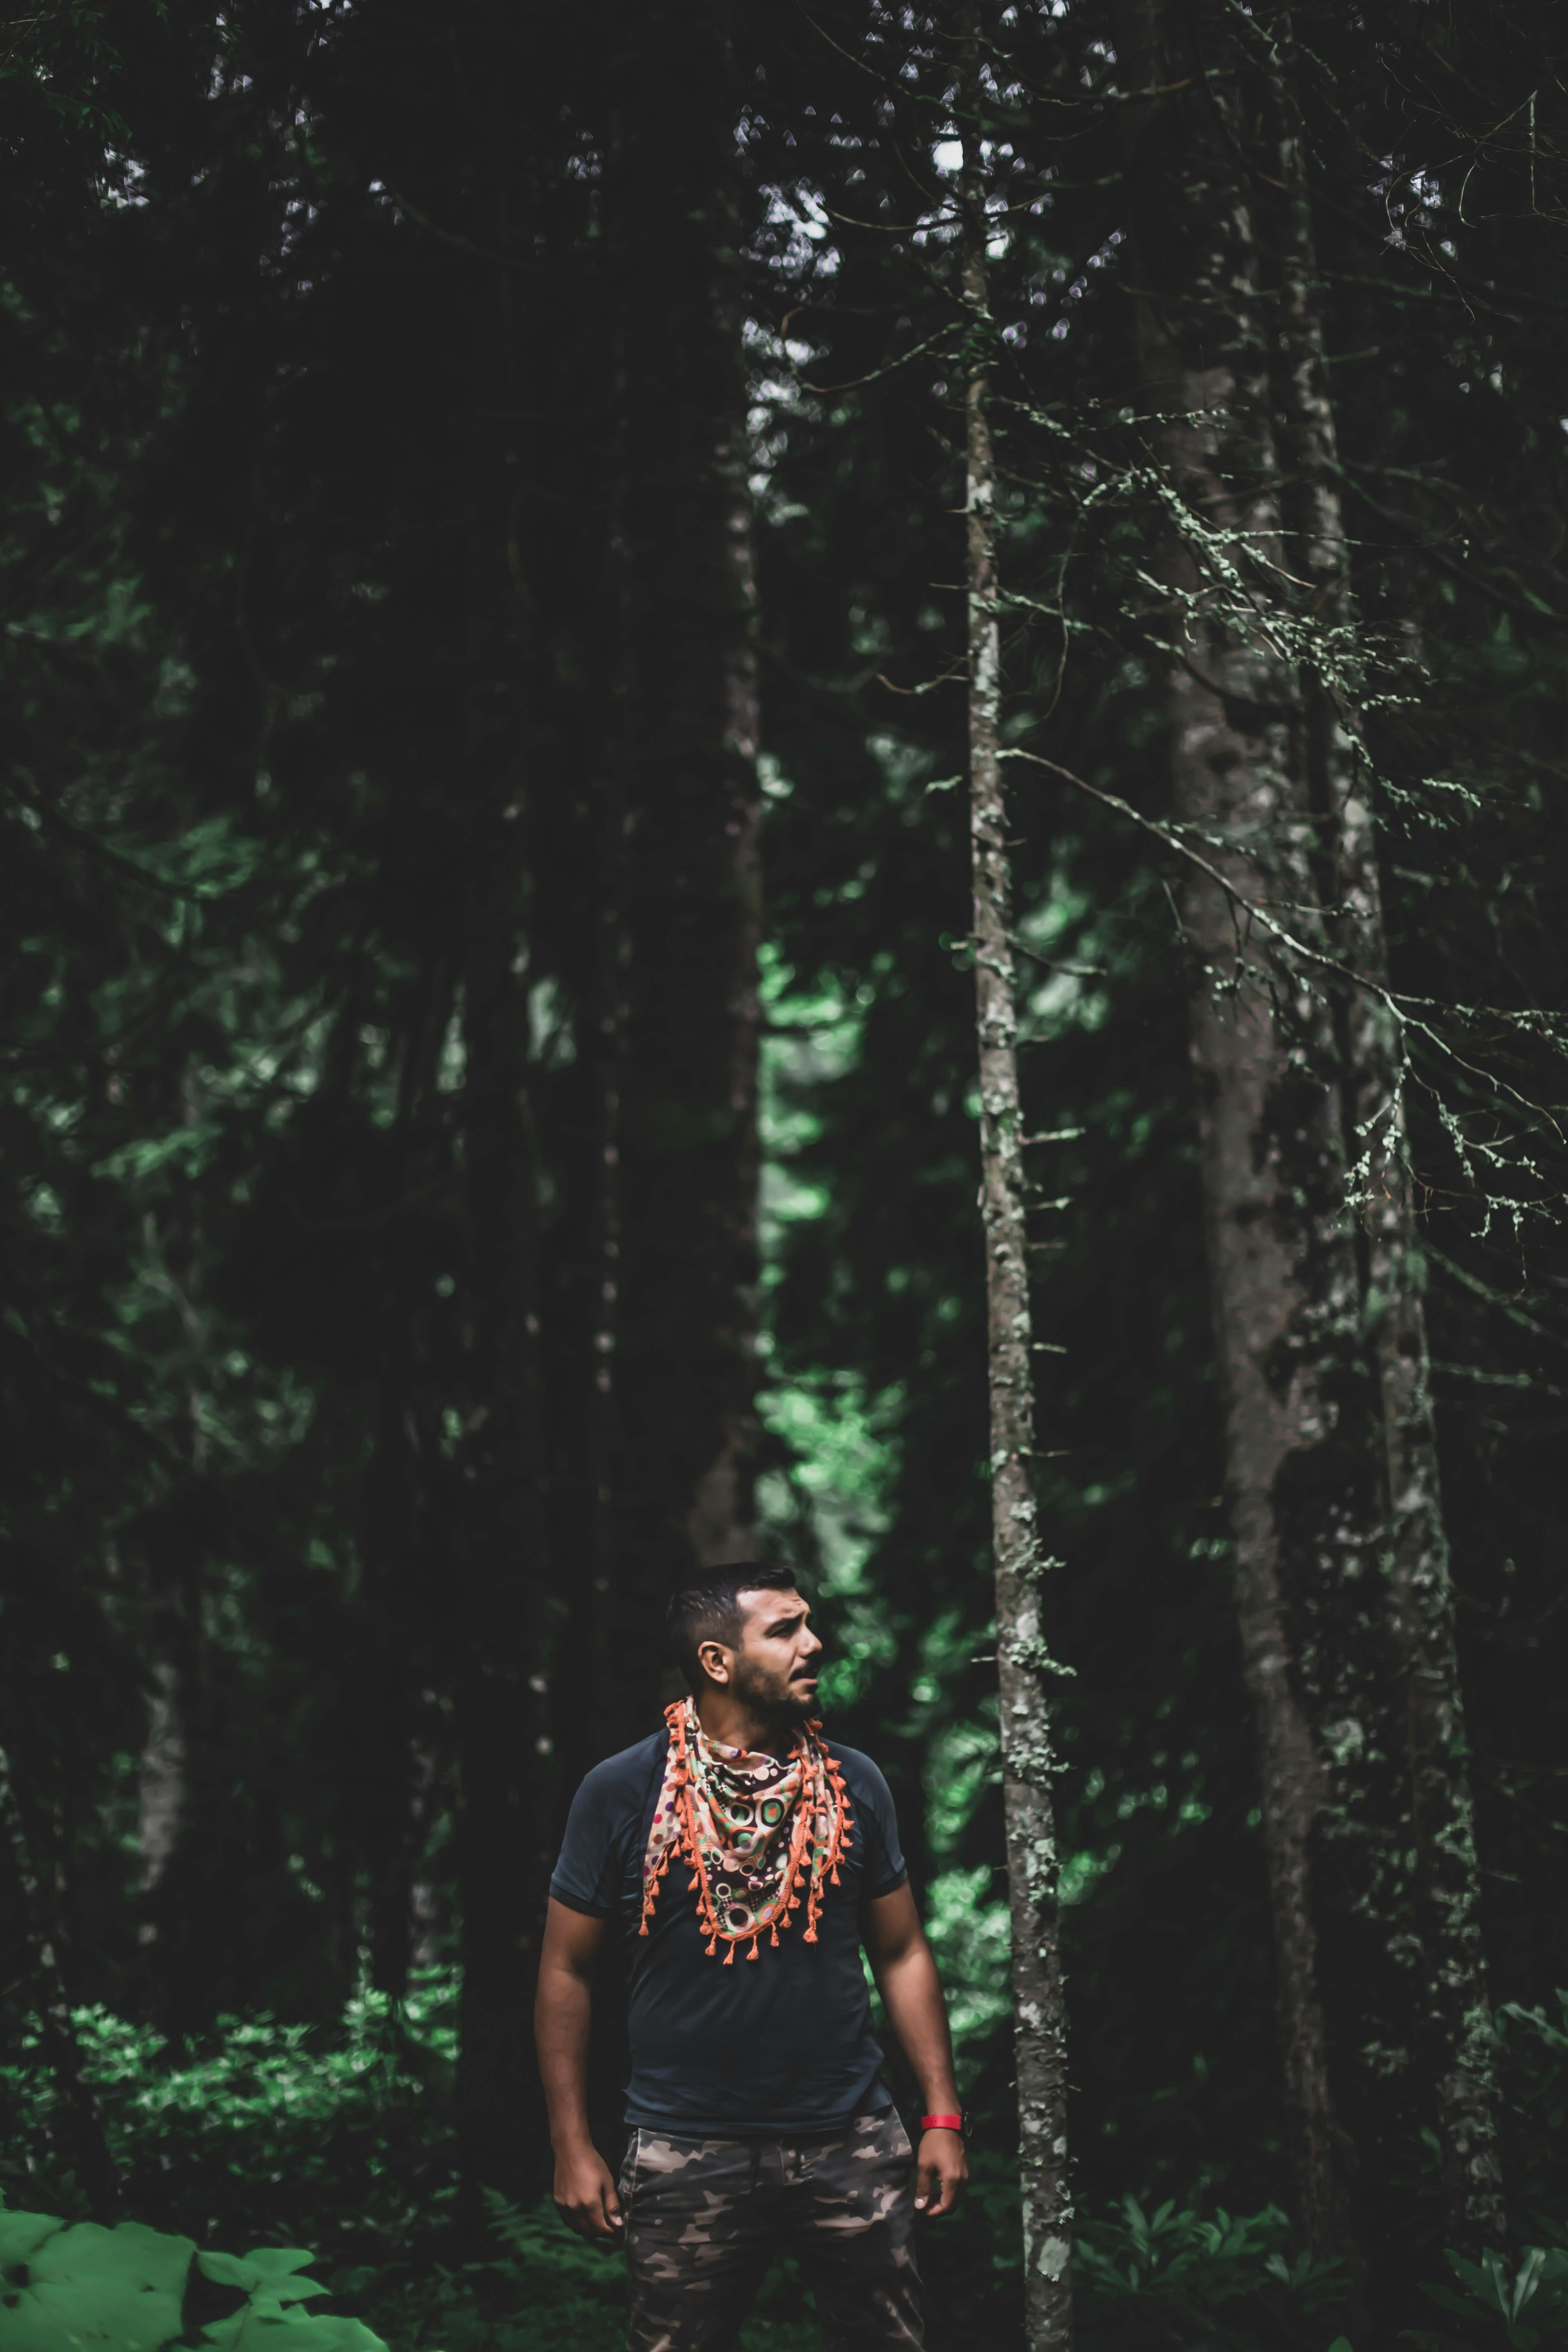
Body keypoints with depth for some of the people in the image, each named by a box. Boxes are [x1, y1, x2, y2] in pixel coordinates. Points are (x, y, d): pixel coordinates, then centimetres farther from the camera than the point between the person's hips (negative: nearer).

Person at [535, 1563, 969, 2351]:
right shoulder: (619, 1794, -5)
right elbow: (567, 1969, 0)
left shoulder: (853, 1784, 3)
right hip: (687, 2152, -2)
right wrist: (572, 2146, -3)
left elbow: (902, 1954, 8)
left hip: (850, 2140, 2)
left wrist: (942, 2116, 2)